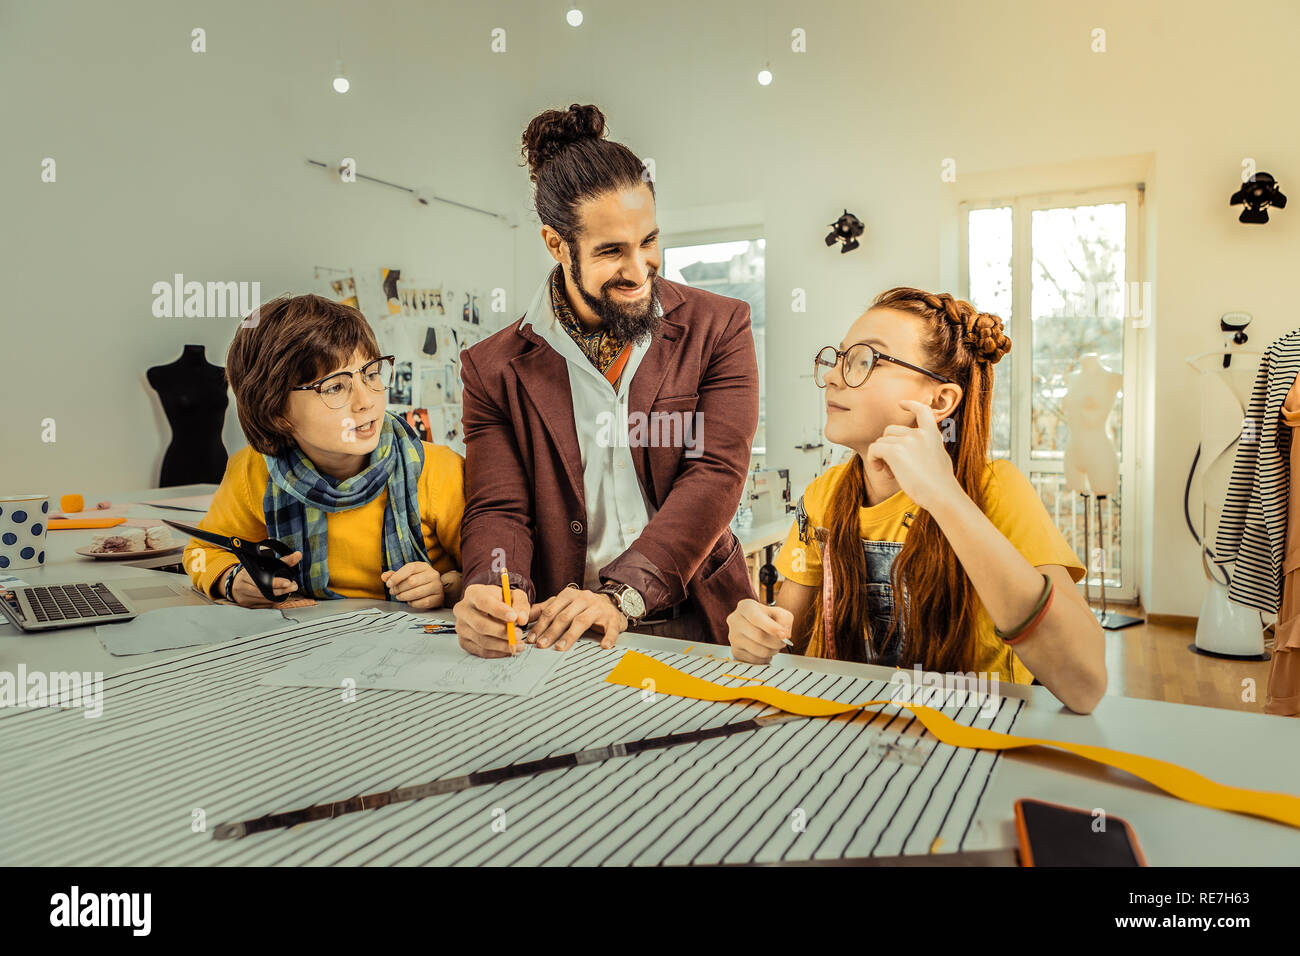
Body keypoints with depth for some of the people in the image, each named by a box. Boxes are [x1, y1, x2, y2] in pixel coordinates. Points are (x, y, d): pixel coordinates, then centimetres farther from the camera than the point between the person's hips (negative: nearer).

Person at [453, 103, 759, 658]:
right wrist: (496, 591, -23)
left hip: (693, 625, -2)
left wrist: (623, 594, -19)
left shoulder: (718, 328, 3)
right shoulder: (494, 369, 5)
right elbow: (498, 510, 1)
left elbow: (713, 476, -7)